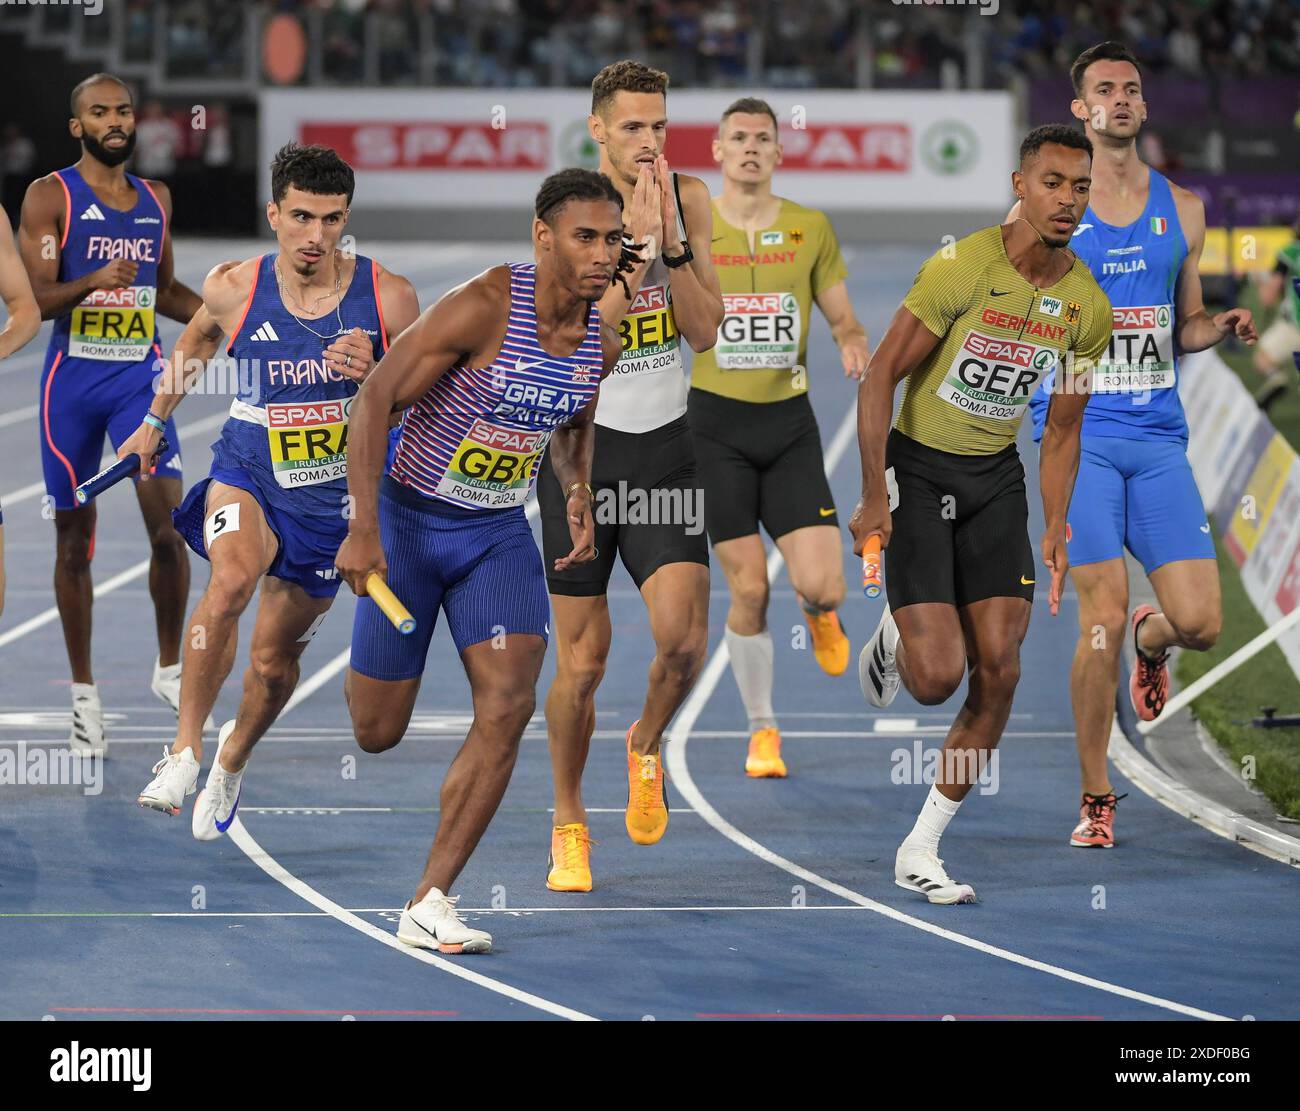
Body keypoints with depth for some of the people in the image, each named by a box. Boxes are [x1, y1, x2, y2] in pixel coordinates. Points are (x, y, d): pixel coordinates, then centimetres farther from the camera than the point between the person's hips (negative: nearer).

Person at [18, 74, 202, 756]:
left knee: (169, 520, -13)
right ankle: (84, 693, 15)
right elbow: (34, 299, -13)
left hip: (141, 376, 3)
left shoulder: (156, 199, 10)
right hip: (73, 380, -3)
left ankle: (169, 668, 5)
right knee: (74, 540, 4)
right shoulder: (50, 197, -4)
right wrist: (94, 281, -30)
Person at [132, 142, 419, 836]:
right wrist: (155, 420, 26)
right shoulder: (234, 289, -9)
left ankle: (232, 760, 44)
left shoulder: (388, 299, -12)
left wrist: (372, 377, -24)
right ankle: (184, 750, -26)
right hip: (247, 476, -1)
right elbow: (197, 341, 15)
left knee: (274, 661, 12)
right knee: (232, 577, -34)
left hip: (333, 498, 1)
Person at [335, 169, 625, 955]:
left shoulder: (602, 343, -2)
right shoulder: (485, 306, -22)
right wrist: (364, 528, -26)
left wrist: (579, 495, 0)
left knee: (510, 704, -16)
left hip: (500, 534, 4)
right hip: (411, 522, -4)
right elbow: (377, 397, -21)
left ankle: (429, 904, -11)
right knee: (377, 734, 3)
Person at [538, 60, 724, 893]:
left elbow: (706, 332, -4)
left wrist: (673, 245, -17)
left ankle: (647, 747, 17)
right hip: (583, 445, -2)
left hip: (667, 443, 2)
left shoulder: (689, 198, 0)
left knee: (684, 640, -15)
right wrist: (634, 242, -23)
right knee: (583, 659, 1)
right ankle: (570, 825, 20)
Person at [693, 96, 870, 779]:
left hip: (789, 421, 1)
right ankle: (761, 730, 14)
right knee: (748, 589, -4)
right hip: (716, 422, -1)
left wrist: (854, 345, -9)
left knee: (821, 586, -11)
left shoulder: (811, 229, 4)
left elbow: (843, 318, 12)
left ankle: (817, 613, 29)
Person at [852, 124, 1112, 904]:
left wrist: (1056, 531, 3)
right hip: (918, 468, -5)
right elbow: (881, 375, -13)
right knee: (937, 677, -13)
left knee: (999, 669, -6)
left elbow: (1062, 429, 10)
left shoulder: (1088, 308, -2)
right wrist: (875, 497, -16)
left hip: (996, 479, 5)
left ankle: (921, 852, 6)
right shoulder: (961, 270, -18)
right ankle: (895, 636, 27)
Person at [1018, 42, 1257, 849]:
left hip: (1159, 437, 3)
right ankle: (1097, 798, 3)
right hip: (1079, 433, -3)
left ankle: (1150, 640, 34)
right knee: (1102, 617, -12)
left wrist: (1223, 326, -1)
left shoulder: (1181, 209, 12)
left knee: (1201, 623, -5)